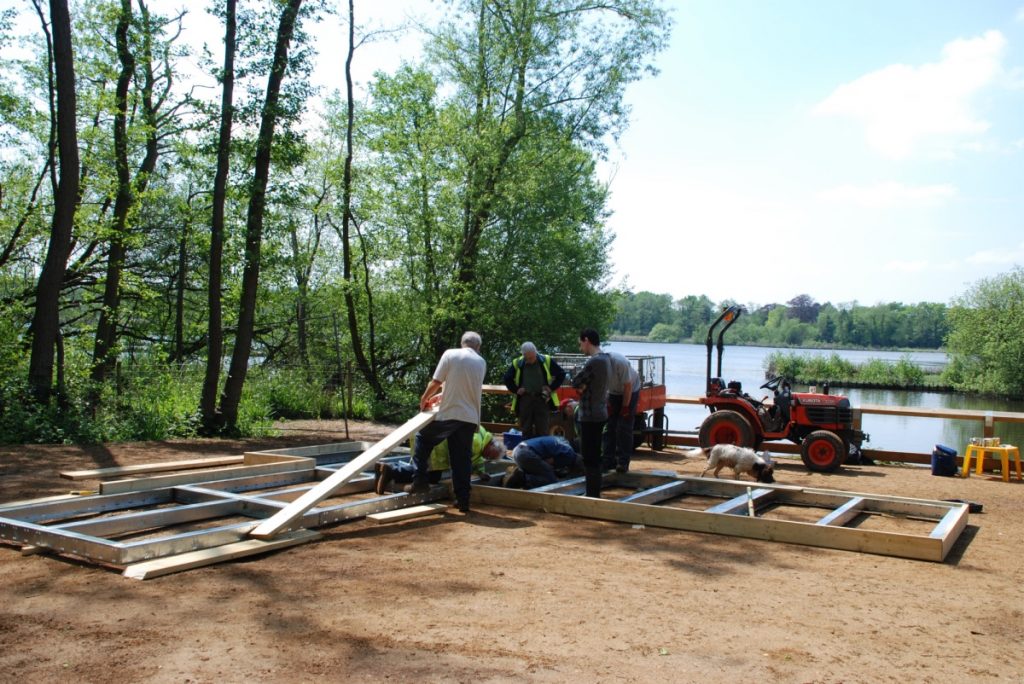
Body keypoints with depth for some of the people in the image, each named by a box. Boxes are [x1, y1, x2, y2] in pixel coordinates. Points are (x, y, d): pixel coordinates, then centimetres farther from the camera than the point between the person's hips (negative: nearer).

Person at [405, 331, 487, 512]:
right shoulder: (481, 363, 11)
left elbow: (435, 383, -4)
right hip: (470, 418, 3)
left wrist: (424, 399, 14)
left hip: (448, 414, -3)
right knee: (463, 458, 8)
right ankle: (463, 500, 8)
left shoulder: (450, 355, -3)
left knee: (423, 439, 17)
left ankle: (420, 481, 10)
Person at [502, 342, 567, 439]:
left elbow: (561, 374, 8)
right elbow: (507, 379, 15)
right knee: (526, 431, 6)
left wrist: (552, 387, -1)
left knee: (542, 431, 0)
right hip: (525, 400, 1)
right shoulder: (517, 363, 2)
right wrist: (516, 390, 3)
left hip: (542, 399, -1)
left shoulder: (547, 361, -1)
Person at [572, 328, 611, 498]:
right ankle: (594, 494, 25)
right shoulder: (605, 359, 11)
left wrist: (581, 384, 2)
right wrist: (583, 385, -4)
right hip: (599, 413, 10)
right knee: (593, 458, 17)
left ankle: (592, 496, 1)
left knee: (590, 459, -4)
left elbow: (575, 382, -15)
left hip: (590, 415, -10)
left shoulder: (594, 361, -20)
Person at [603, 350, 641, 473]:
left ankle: (623, 462, -5)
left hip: (630, 391, -5)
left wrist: (625, 407, -18)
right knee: (609, 427, 1)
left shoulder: (620, 363, -36)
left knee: (624, 428, -9)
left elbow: (628, 386, -25)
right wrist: (607, 405, -9)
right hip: (614, 393, 5)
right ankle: (608, 460, 5)